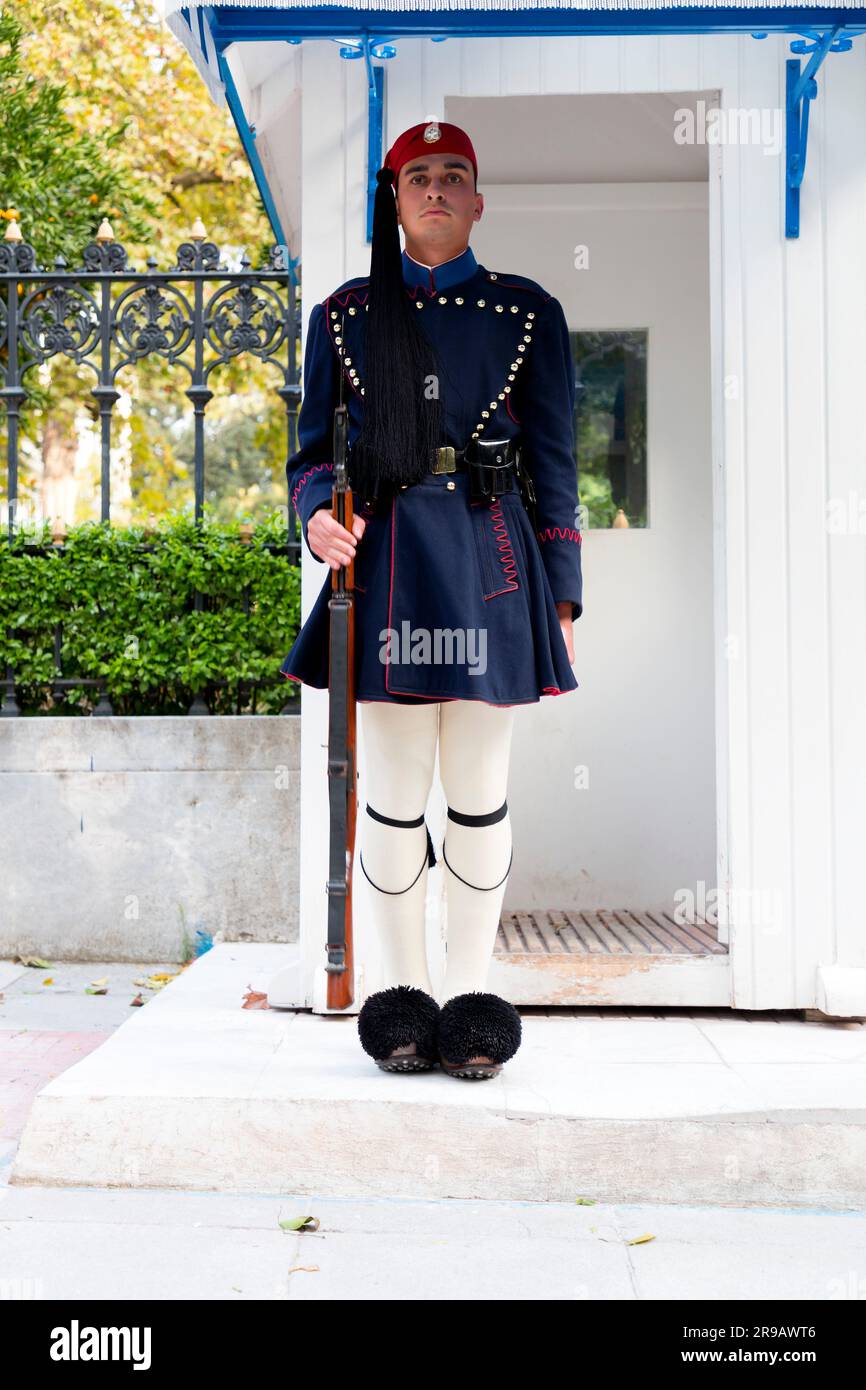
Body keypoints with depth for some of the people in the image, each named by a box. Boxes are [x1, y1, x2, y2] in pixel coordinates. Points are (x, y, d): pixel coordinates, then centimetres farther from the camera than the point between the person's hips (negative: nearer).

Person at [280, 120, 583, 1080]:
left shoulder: (528, 312, 9)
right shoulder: (344, 315, 10)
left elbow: (554, 461, 7)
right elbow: (313, 448, 11)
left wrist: (560, 594, 2)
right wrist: (317, 515, -11)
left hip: (491, 561, 0)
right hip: (388, 561, 0)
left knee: (479, 792, 4)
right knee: (393, 794, 3)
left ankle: (470, 996, 17)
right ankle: (402, 994, 18)